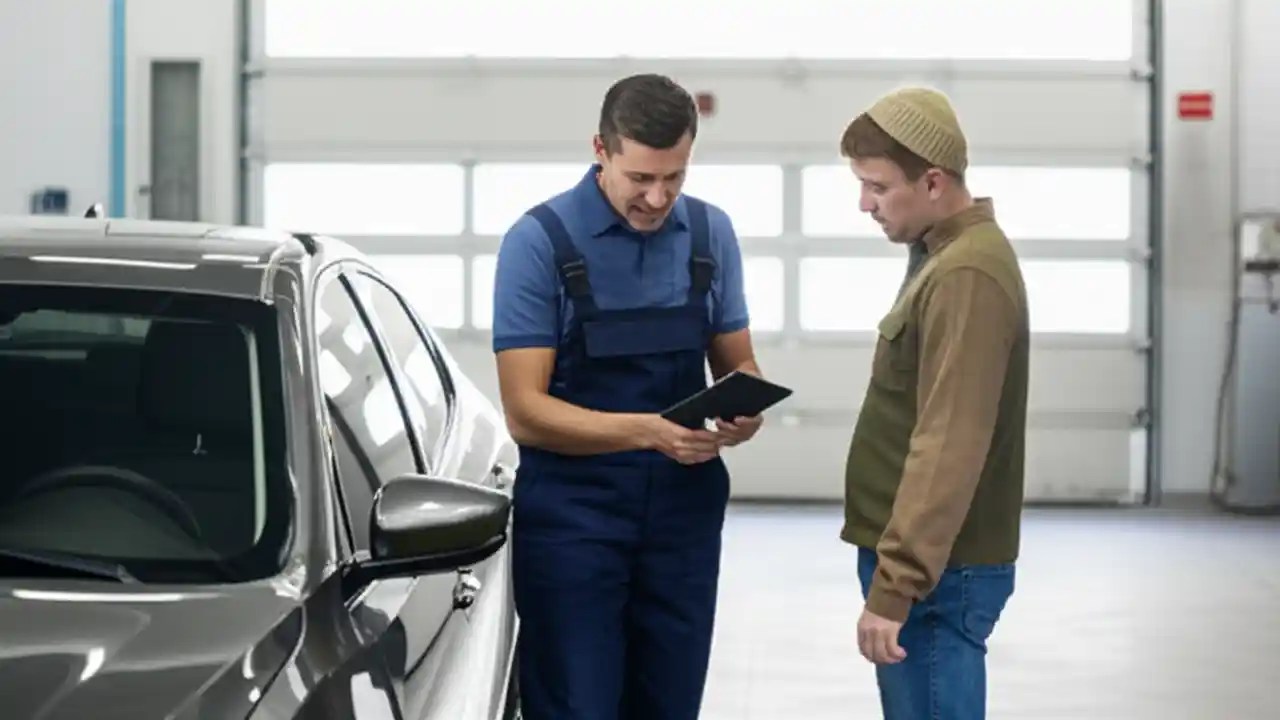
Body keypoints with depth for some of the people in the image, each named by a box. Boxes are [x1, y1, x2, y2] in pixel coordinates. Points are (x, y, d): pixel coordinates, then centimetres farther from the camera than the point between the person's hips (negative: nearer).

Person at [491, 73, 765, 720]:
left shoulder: (711, 234, 4)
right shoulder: (540, 241, -10)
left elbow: (737, 362, 13)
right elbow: (525, 411, -14)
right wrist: (647, 431, -28)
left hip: (684, 513, 4)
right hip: (572, 518, -4)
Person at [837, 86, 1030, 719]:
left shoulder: (967, 276, -19)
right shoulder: (947, 255, 13)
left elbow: (948, 449, -24)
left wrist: (893, 586, -24)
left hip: (935, 576, -10)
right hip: (925, 562, 10)